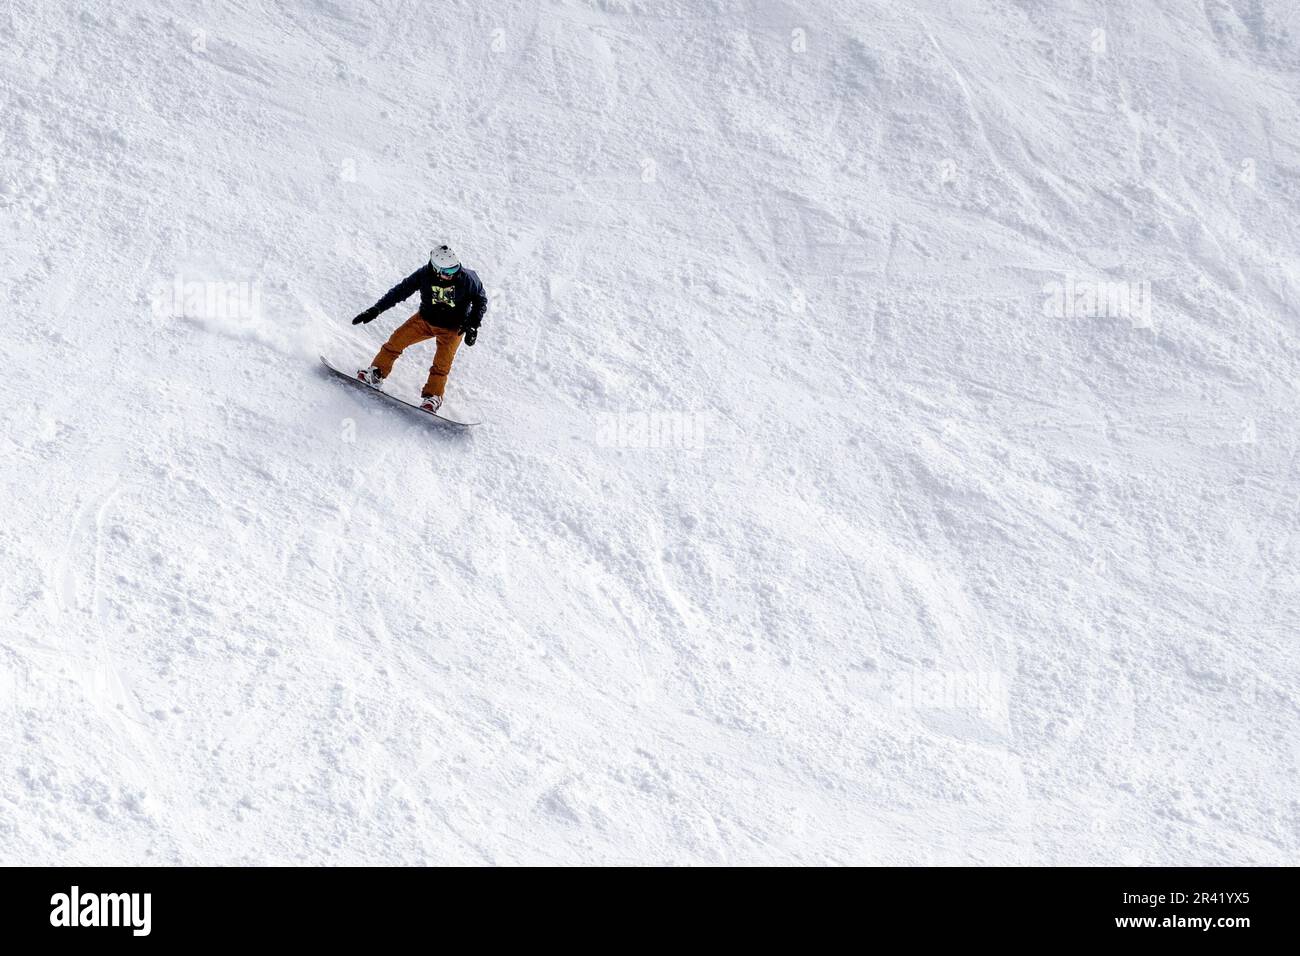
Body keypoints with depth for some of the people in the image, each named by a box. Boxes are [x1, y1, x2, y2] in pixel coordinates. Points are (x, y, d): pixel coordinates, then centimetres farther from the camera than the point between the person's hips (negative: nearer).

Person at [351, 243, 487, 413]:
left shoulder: (467, 278, -24)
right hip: (426, 319, 3)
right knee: (397, 340, -6)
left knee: (441, 365, -17)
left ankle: (432, 397, -6)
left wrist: (473, 325, -15)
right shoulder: (425, 275, -21)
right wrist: (376, 309, -14)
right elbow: (400, 291, -11)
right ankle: (376, 375, 5)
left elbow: (481, 300, -6)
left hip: (453, 328, -3)